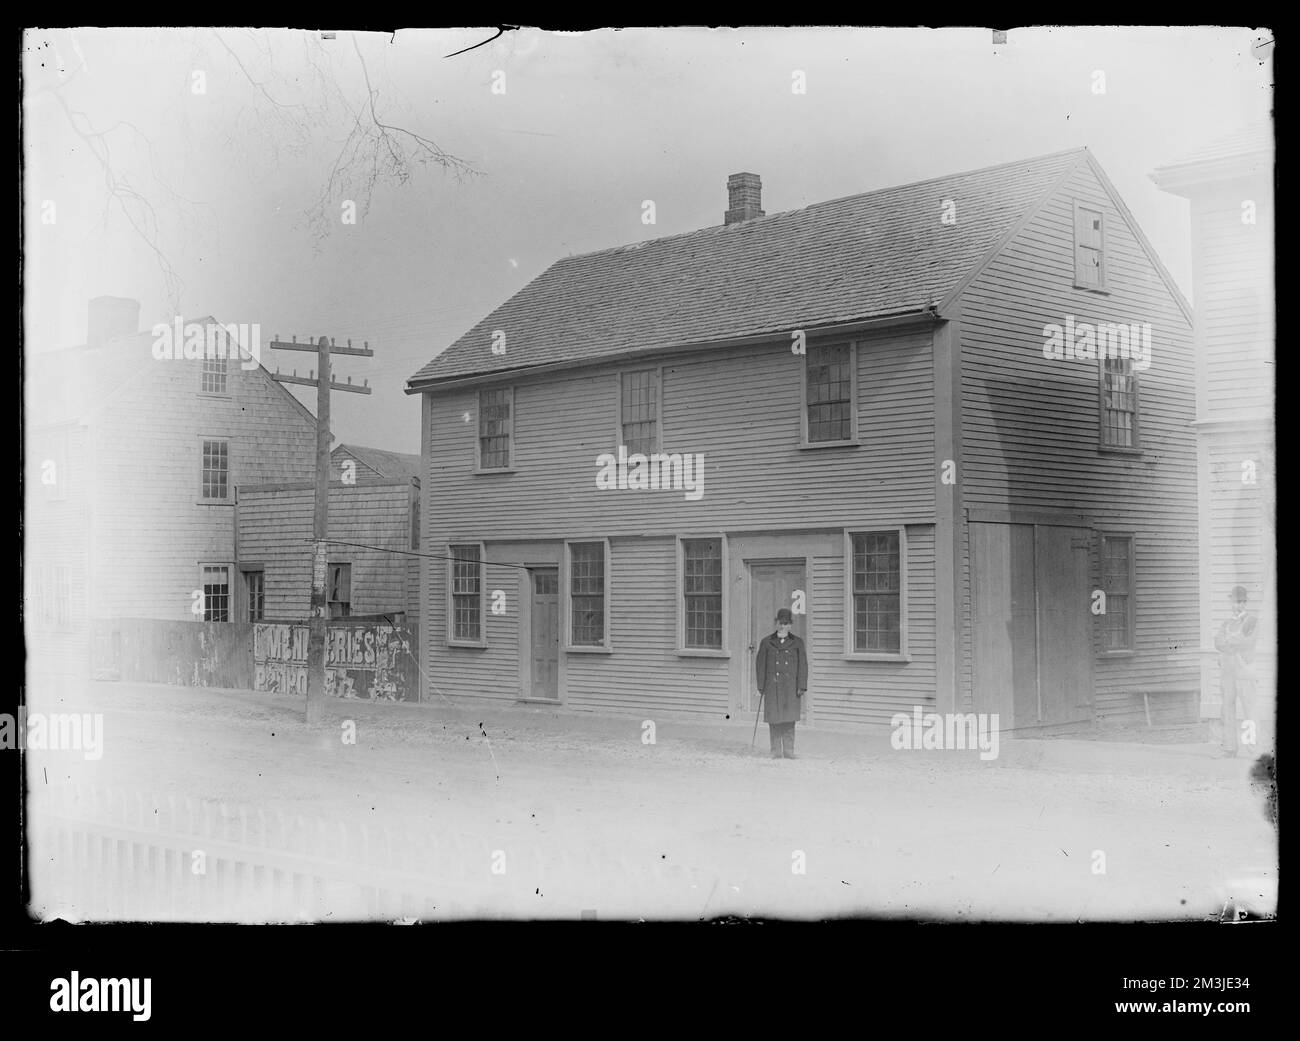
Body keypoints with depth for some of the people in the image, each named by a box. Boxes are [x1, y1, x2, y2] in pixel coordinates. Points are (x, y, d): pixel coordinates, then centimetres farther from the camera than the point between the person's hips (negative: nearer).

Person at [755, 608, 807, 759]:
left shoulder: (797, 643, 10)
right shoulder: (766, 642, 10)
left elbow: (803, 666, 6)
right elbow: (760, 665, 7)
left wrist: (801, 687, -2)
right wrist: (761, 686, 0)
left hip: (790, 687, 0)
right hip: (772, 687, 0)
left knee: (789, 719, -4)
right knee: (774, 719, -2)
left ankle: (788, 751, 1)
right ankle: (776, 751, 3)